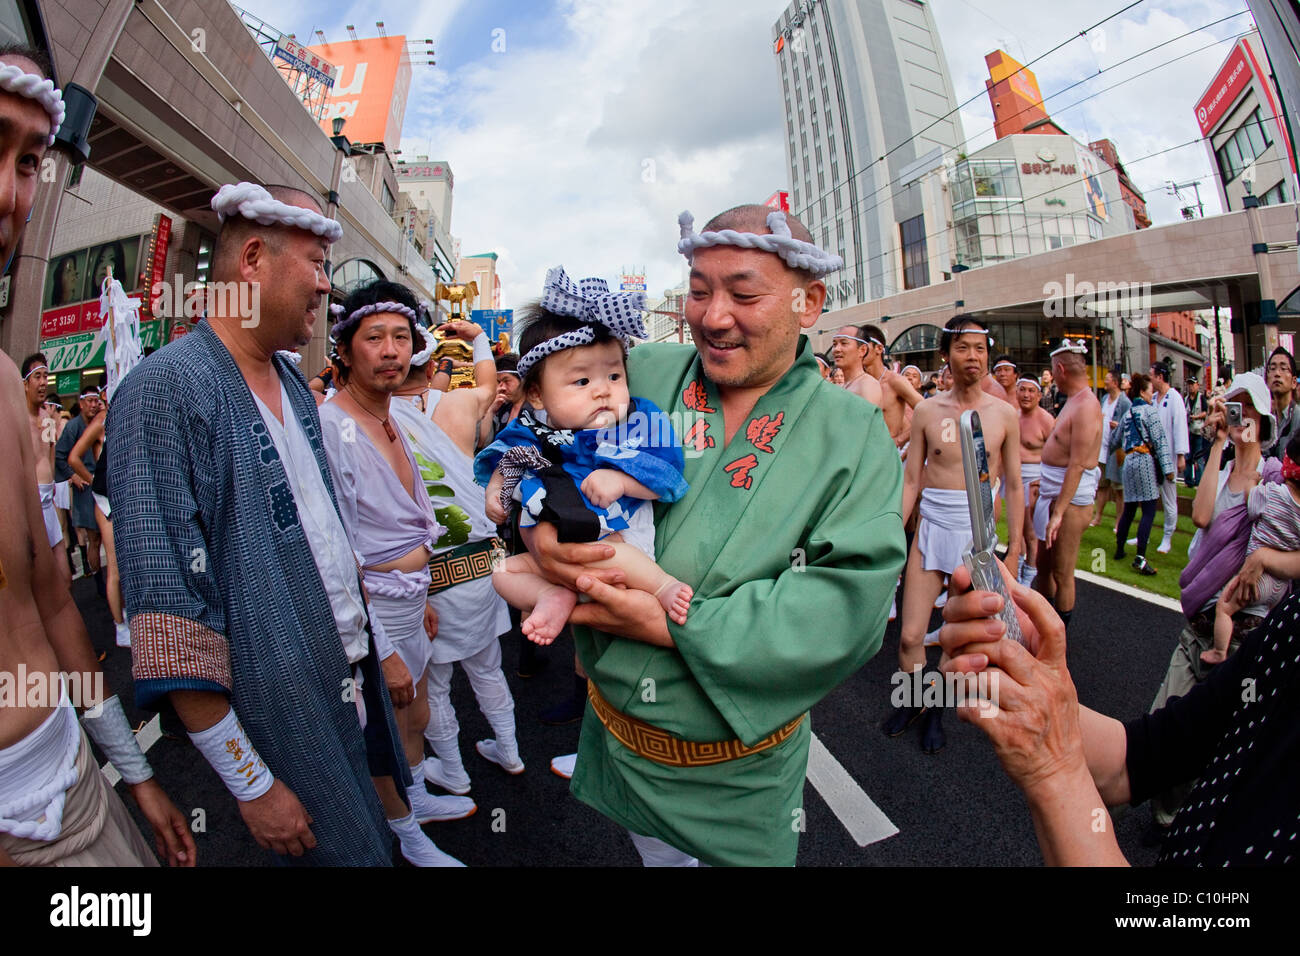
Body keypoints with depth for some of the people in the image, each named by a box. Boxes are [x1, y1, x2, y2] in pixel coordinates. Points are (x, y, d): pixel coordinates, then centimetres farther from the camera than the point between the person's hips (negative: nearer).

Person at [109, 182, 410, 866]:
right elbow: (168, 614, -21)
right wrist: (252, 784, -18)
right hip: (285, 716, -7)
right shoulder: (164, 390, -18)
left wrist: (382, 646, 14)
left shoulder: (294, 382, 8)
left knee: (378, 836, 22)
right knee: (351, 852, 9)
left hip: (357, 677, 8)